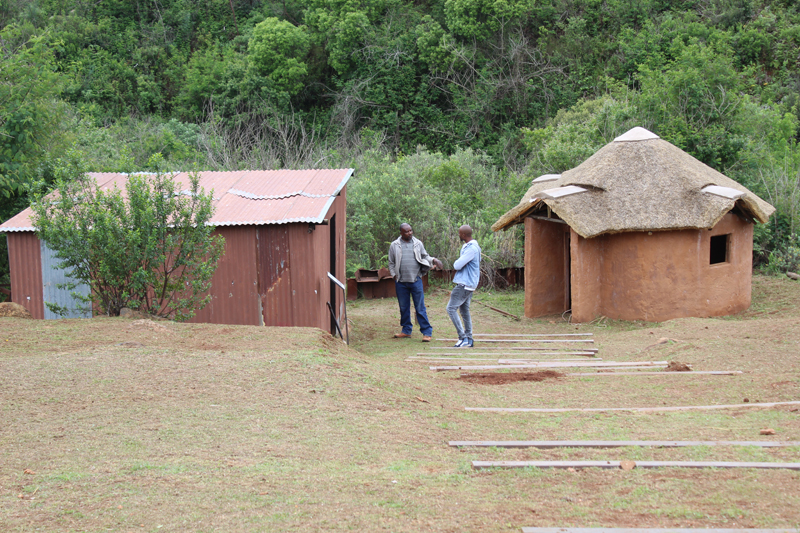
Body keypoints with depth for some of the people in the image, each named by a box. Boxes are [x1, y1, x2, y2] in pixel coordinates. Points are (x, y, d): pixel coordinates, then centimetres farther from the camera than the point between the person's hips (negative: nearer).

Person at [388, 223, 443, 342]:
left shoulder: (418, 244, 6)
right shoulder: (394, 246, 5)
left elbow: (425, 257, 13)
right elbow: (391, 263, 11)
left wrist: (434, 260, -5)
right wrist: (394, 276, 1)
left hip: (416, 280, -1)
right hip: (401, 282, 1)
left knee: (420, 307, -3)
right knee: (404, 307, 11)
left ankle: (427, 332, 0)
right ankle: (406, 331, 23)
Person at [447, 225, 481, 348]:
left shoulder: (472, 249, -20)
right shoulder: (467, 246, 14)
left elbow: (457, 265, -21)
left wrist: (456, 263, -1)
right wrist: (458, 263, 2)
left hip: (465, 284, -10)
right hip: (469, 284, 10)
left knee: (451, 308, -9)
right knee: (464, 310, 13)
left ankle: (463, 338, -10)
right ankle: (469, 340, 15)